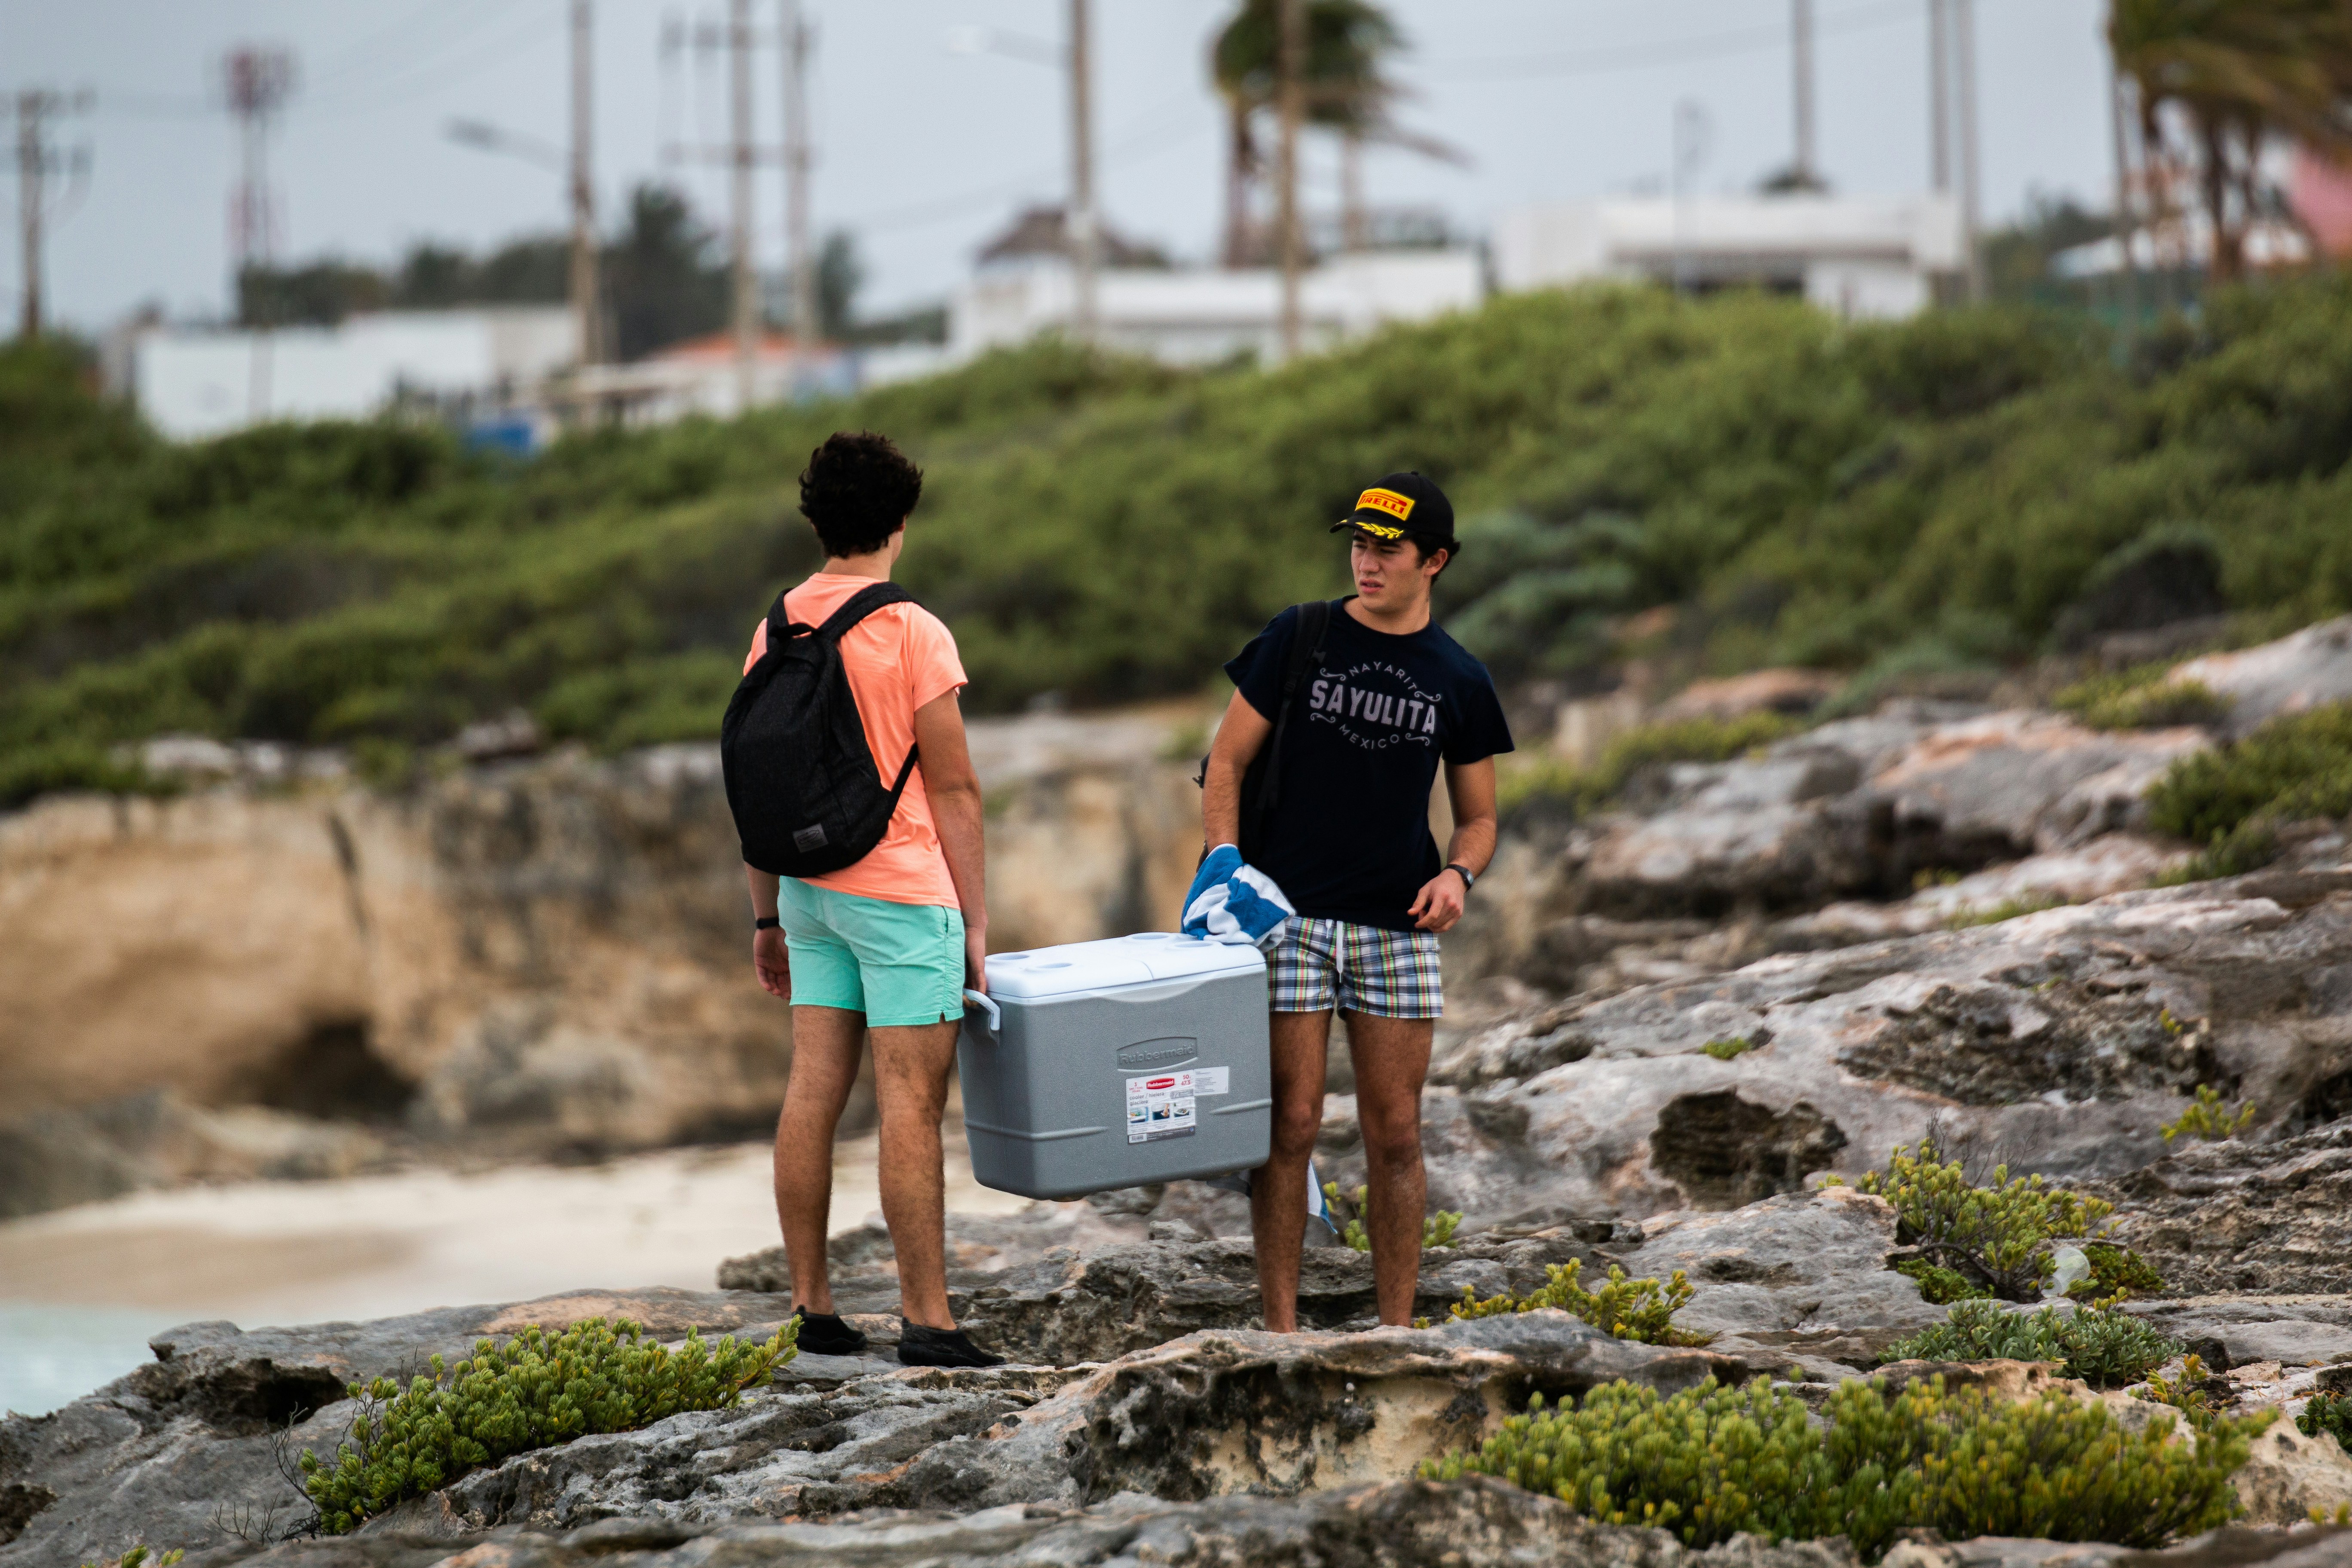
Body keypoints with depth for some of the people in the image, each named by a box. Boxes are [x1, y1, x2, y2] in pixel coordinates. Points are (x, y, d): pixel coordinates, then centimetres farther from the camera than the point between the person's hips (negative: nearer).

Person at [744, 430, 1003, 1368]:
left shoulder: (774, 631, 6)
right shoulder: (912, 633, -11)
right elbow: (954, 789, -10)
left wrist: (768, 917, 17)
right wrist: (975, 920, -4)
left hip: (811, 887, 6)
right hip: (900, 886, -6)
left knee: (813, 1091, 7)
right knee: (911, 1105, -6)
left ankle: (811, 1308, 10)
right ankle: (926, 1319, -6)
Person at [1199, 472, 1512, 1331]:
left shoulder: (1458, 681, 8)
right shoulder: (1298, 640, 3)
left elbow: (1478, 816, 15)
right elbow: (1226, 765, 5)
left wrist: (1457, 874, -7)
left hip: (1397, 924, 2)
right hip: (1290, 915, -2)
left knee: (1396, 1135, 2)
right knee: (1290, 1124, -5)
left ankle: (1397, 1333, 9)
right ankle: (1281, 1332, 0)